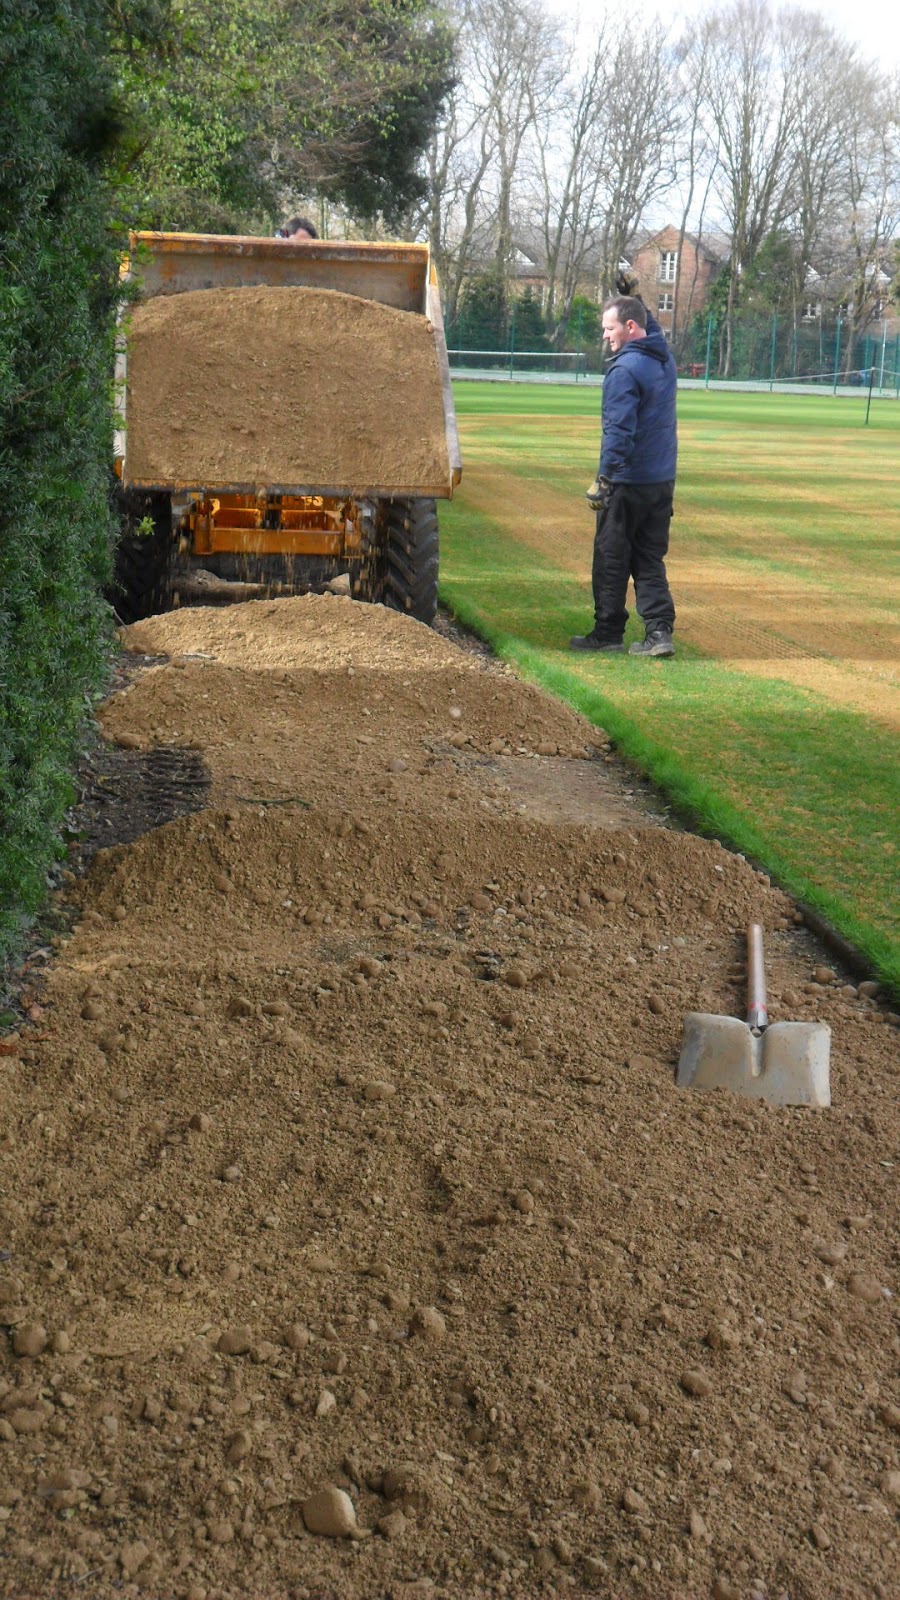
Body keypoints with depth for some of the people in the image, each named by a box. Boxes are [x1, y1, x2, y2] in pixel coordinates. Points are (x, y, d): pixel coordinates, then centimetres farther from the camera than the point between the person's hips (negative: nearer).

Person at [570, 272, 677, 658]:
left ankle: (607, 633, 11)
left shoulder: (625, 369, -16)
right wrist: (633, 298, 31)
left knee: (611, 560, 4)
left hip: (628, 481, -8)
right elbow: (653, 327, 34)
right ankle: (659, 631, 1)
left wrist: (603, 478, -25)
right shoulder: (664, 359, 9)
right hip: (663, 481, 8)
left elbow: (618, 430, -23)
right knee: (650, 560, 11)